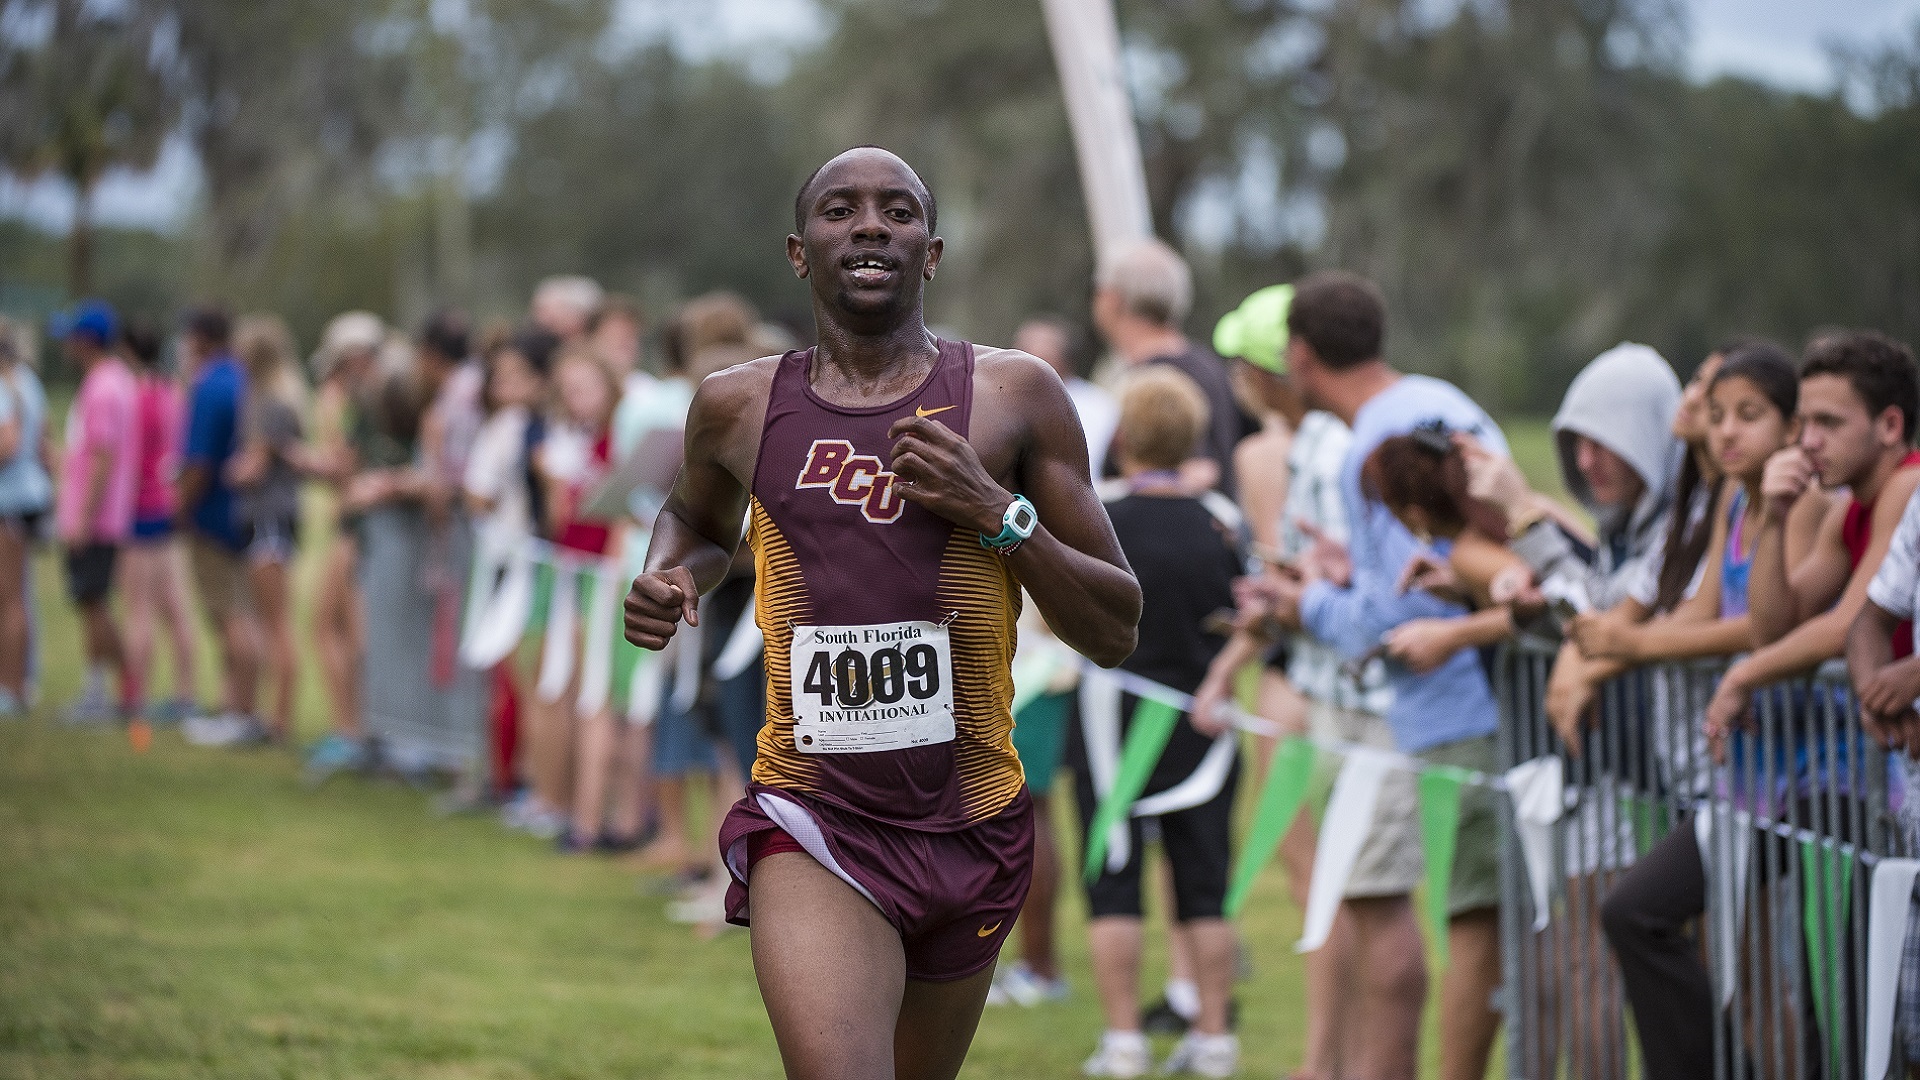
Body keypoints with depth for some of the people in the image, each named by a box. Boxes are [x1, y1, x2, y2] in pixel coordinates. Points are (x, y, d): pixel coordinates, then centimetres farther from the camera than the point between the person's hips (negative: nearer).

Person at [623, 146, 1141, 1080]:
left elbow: (1114, 633, 0)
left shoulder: (1014, 397, -1)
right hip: (812, 826, -2)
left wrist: (999, 513, -14)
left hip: (973, 828, 2)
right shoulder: (738, 406, 3)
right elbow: (698, 521, 28)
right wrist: (667, 582, 5)